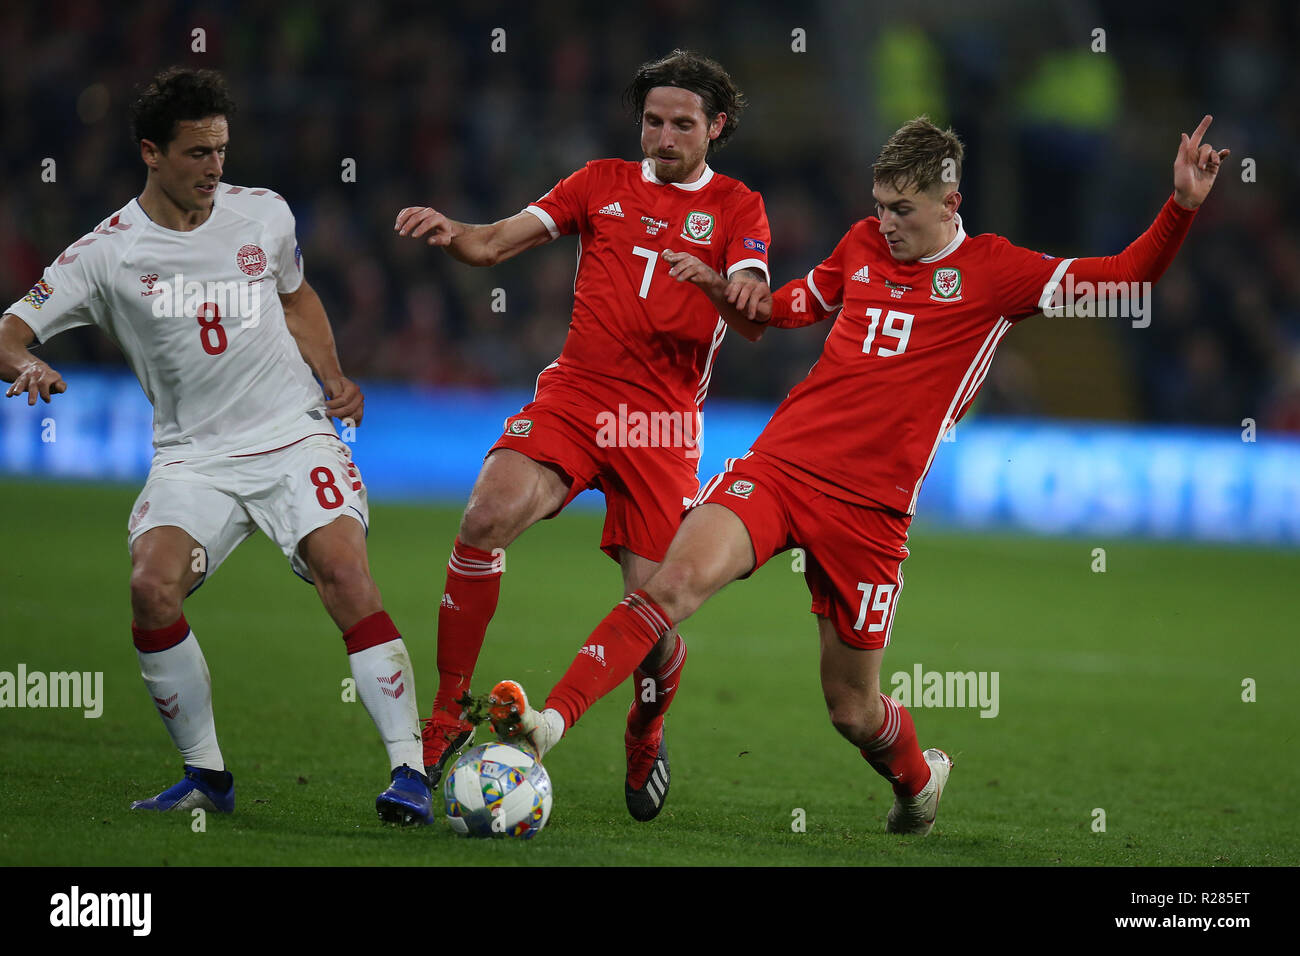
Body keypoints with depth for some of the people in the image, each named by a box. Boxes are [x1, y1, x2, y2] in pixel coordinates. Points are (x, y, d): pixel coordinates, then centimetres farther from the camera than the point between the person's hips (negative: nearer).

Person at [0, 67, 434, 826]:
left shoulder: (264, 214, 5)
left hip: (294, 435, 0)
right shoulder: (107, 252, -3)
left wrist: (334, 377, 9)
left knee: (345, 572, -22)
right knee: (153, 586, -23)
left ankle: (411, 770, -19)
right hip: (193, 456, 0)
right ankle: (207, 777, -5)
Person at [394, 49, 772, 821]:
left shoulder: (737, 208, 8)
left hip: (663, 423, -1)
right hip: (574, 396, 1)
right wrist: (451, 231, -17)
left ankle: (646, 740, 28)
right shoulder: (604, 183, 13)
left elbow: (753, 319, -8)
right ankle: (450, 716, -16)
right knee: (489, 516, -27)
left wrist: (712, 282, -30)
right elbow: (495, 243, 6)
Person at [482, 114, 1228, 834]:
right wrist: (725, 288, 14)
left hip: (870, 508, -2)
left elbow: (1126, 279, 2)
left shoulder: (992, 271, 1)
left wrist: (1183, 207, -12)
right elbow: (796, 306, 32)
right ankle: (552, 720, -32)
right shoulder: (864, 245, 13)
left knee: (853, 708, 6)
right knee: (685, 573, -26)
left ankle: (918, 778, 40)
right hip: (778, 463, 2)